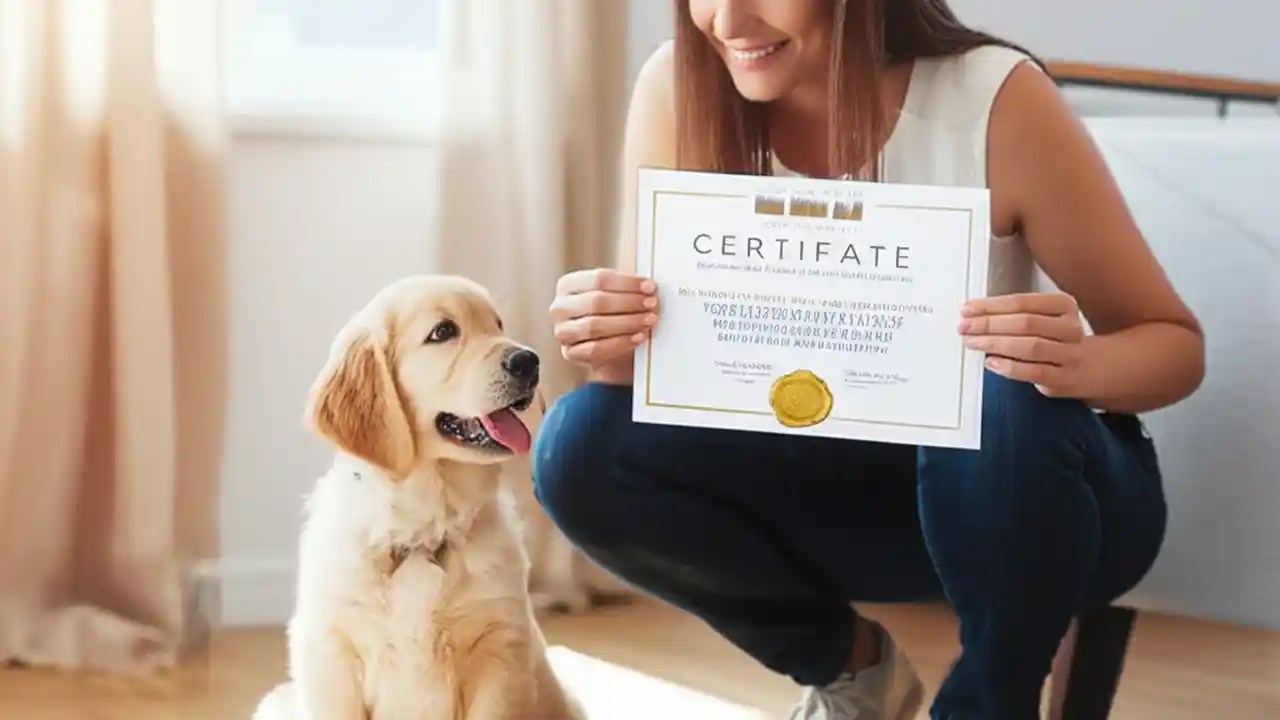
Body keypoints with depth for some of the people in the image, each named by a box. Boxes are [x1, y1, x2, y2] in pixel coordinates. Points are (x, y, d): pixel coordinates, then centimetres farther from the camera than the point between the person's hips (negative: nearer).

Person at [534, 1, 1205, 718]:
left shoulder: (995, 98, -24)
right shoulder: (680, 89, -15)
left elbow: (1175, 344, -14)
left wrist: (1078, 365, -37)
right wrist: (614, 343, -32)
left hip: (1021, 491, -3)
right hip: (843, 480, 3)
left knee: (1002, 406, -35)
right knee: (584, 446, -18)